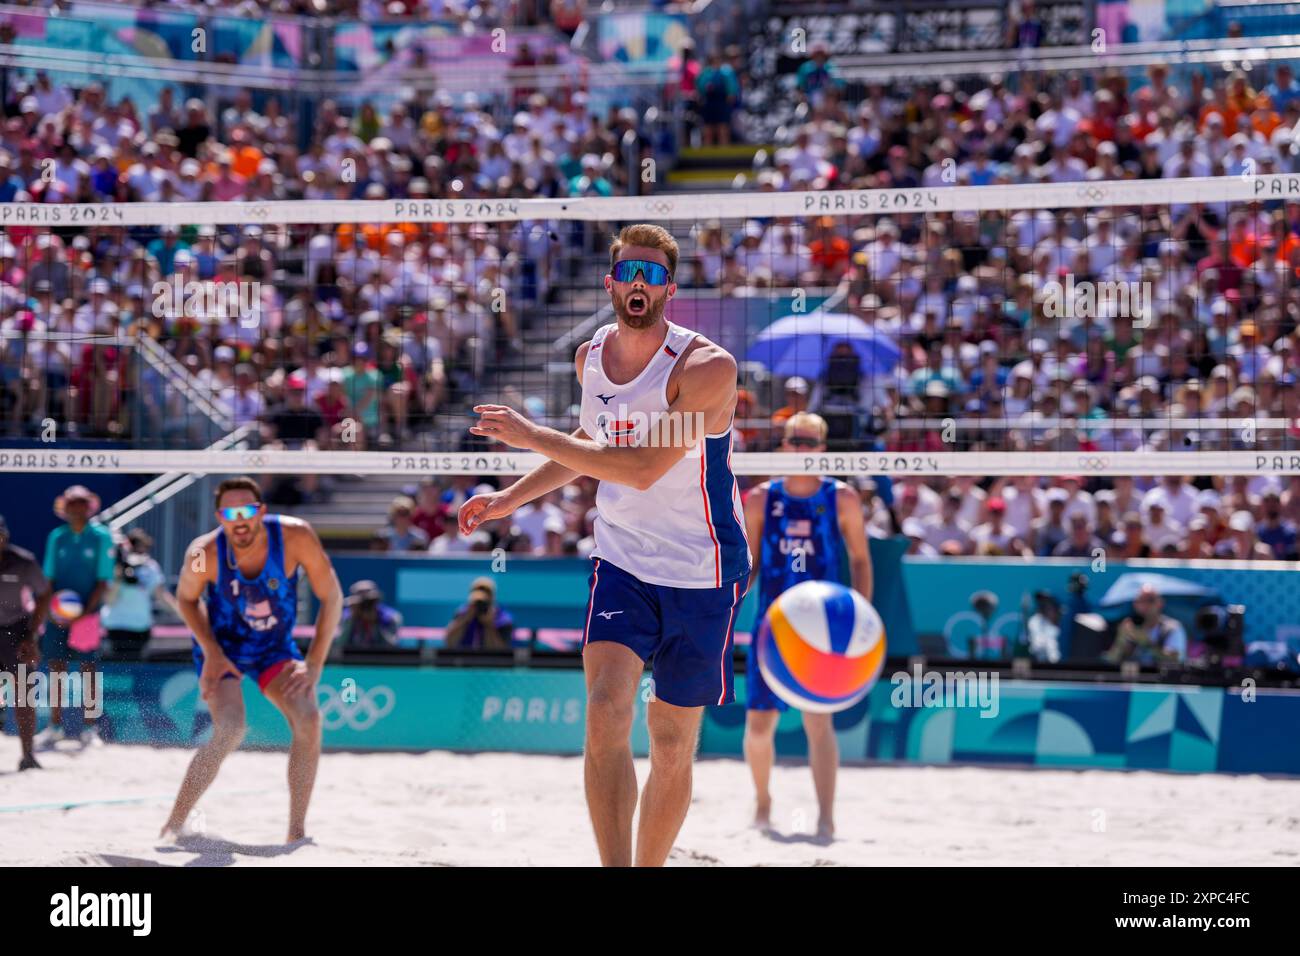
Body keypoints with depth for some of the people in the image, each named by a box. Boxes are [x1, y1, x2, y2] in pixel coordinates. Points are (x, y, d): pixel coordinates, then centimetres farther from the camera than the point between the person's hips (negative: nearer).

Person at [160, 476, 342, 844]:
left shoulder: (295, 536, -26)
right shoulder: (204, 554, -26)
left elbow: (331, 597, -14)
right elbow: (187, 598, -3)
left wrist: (314, 665, -17)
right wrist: (211, 653, -14)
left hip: (275, 646, 2)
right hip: (221, 646, -2)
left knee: (308, 719, -21)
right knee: (230, 730, -25)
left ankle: (297, 833, -10)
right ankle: (173, 826, -11)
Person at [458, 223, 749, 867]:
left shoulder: (707, 367, -18)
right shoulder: (590, 358, 3)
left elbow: (643, 469, -26)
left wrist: (532, 436, -22)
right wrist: (511, 498, 17)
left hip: (700, 573, -3)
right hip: (621, 564, 3)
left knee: (672, 746, 6)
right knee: (605, 713, -19)